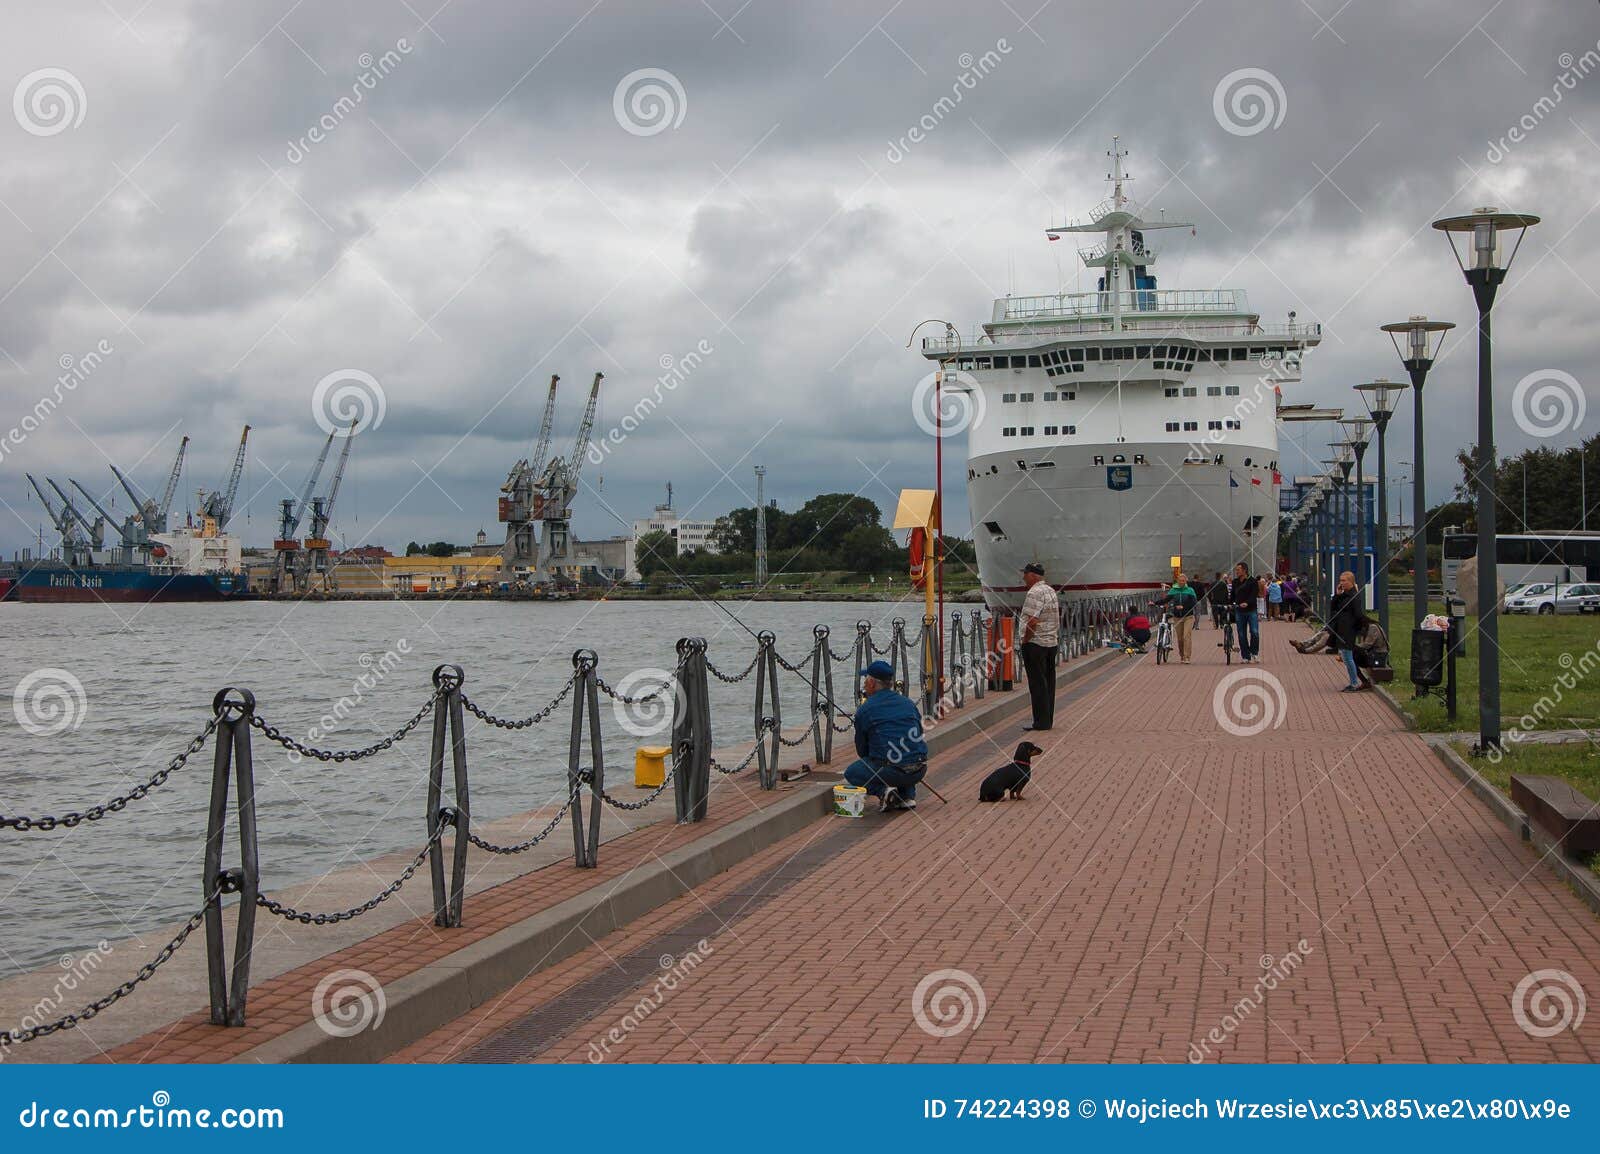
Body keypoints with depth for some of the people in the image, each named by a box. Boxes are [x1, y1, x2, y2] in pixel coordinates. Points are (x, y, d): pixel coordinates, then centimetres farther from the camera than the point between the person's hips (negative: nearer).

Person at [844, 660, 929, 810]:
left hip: (890, 770, -5)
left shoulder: (864, 710, 0)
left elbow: (862, 751, 10)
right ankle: (908, 796, 17)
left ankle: (883, 790, -3)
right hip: (919, 771, 5)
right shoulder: (908, 703, 13)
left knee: (851, 773, 22)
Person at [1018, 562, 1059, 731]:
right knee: (1048, 682, 12)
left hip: (1036, 643, -9)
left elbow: (1032, 622, -23)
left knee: (1037, 684, -5)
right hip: (1052, 642, 9)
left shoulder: (1035, 593, -16)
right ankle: (1048, 720, 17)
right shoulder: (1051, 590, 14)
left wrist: (1025, 641, -14)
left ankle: (1041, 722, -4)